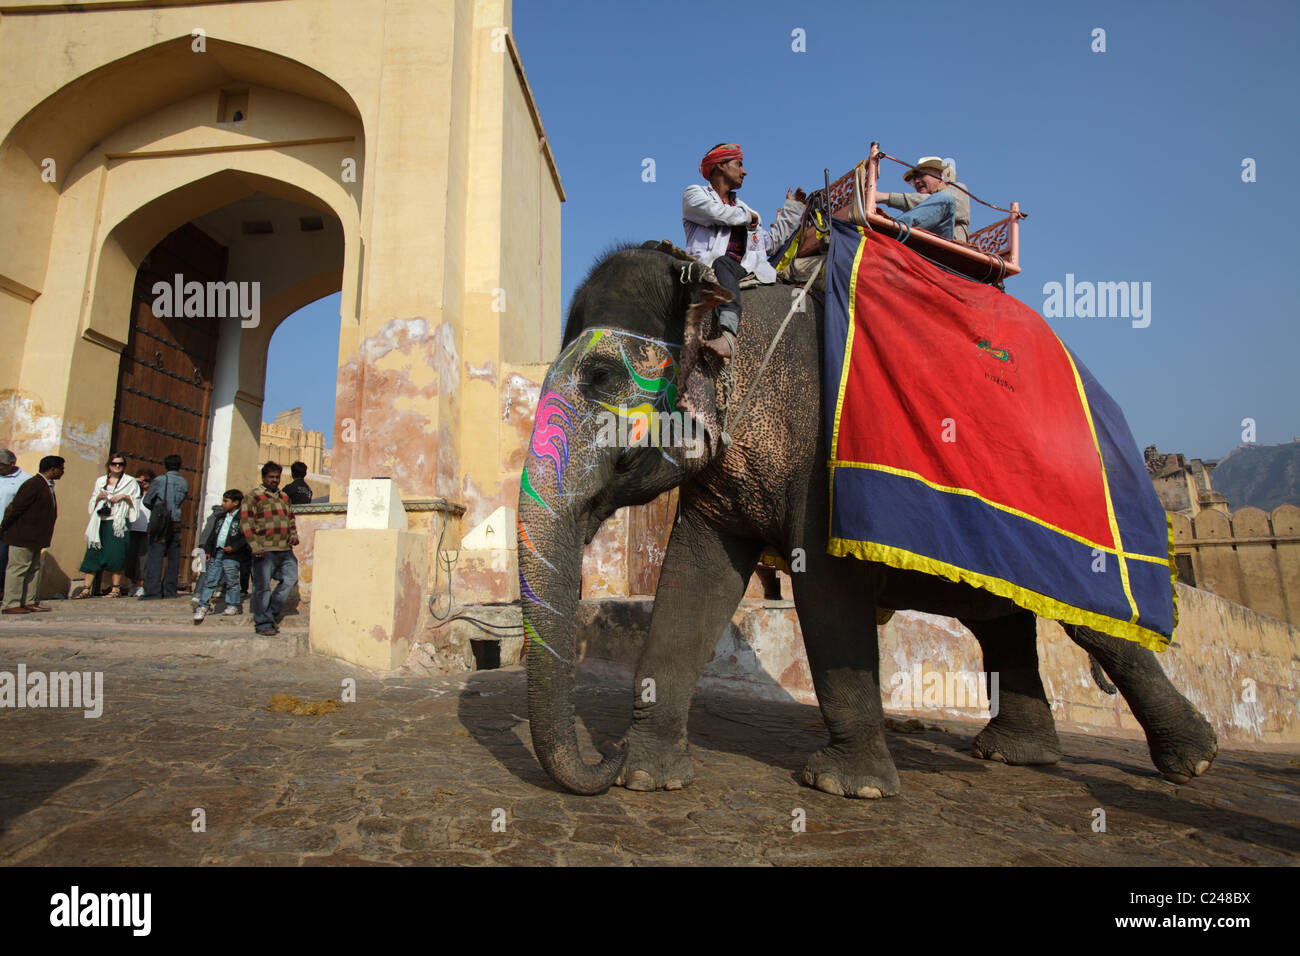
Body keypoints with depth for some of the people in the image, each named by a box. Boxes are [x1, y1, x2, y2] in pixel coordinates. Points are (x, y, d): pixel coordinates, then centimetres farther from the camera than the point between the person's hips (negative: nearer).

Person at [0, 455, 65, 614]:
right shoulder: (33, 485, -19)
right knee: (17, 568, -2)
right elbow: (15, 507, -18)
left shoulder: (47, 485, 12)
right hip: (22, 536, -10)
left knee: (34, 568, 12)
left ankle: (31, 602, 19)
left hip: (34, 538, 10)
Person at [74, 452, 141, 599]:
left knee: (115, 555, -7)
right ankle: (87, 588, 2)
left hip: (119, 522, -4)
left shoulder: (130, 482, 9)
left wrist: (124, 496, -11)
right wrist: (98, 497, -1)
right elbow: (92, 503, 19)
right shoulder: (100, 481, 18)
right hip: (101, 522, 4)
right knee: (93, 553, -1)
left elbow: (136, 501, 5)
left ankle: (116, 589, -2)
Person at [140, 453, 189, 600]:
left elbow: (146, 501, 2)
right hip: (176, 524, 4)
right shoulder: (184, 483, 7)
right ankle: (170, 590, 12)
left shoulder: (160, 480, -4)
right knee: (173, 557, 9)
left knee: (155, 556, -4)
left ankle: (153, 591, -9)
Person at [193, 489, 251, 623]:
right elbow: (212, 534, 20)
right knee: (210, 579, 5)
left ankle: (233, 605, 11)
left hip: (231, 555, -6)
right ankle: (203, 606, 9)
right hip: (216, 552, 6)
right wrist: (207, 550, 14)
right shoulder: (220, 516, 18)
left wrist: (234, 547, -17)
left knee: (231, 580, -1)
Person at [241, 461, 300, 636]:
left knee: (290, 579, 2)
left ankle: (271, 613, 18)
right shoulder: (253, 497, 1)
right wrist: (255, 546, -14)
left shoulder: (284, 497, 21)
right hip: (264, 550, -6)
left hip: (285, 550, 6)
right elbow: (246, 523, -5)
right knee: (263, 586, -1)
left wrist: (293, 535, 9)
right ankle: (263, 623, 7)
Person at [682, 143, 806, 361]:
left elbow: (771, 241, 37)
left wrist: (791, 210, 42)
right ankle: (729, 333, -60)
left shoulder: (743, 208, 39)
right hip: (707, 267, -5)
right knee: (724, 264, -38)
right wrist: (747, 217, 12)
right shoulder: (694, 194, 18)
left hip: (744, 269, 5)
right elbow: (716, 213, -5)